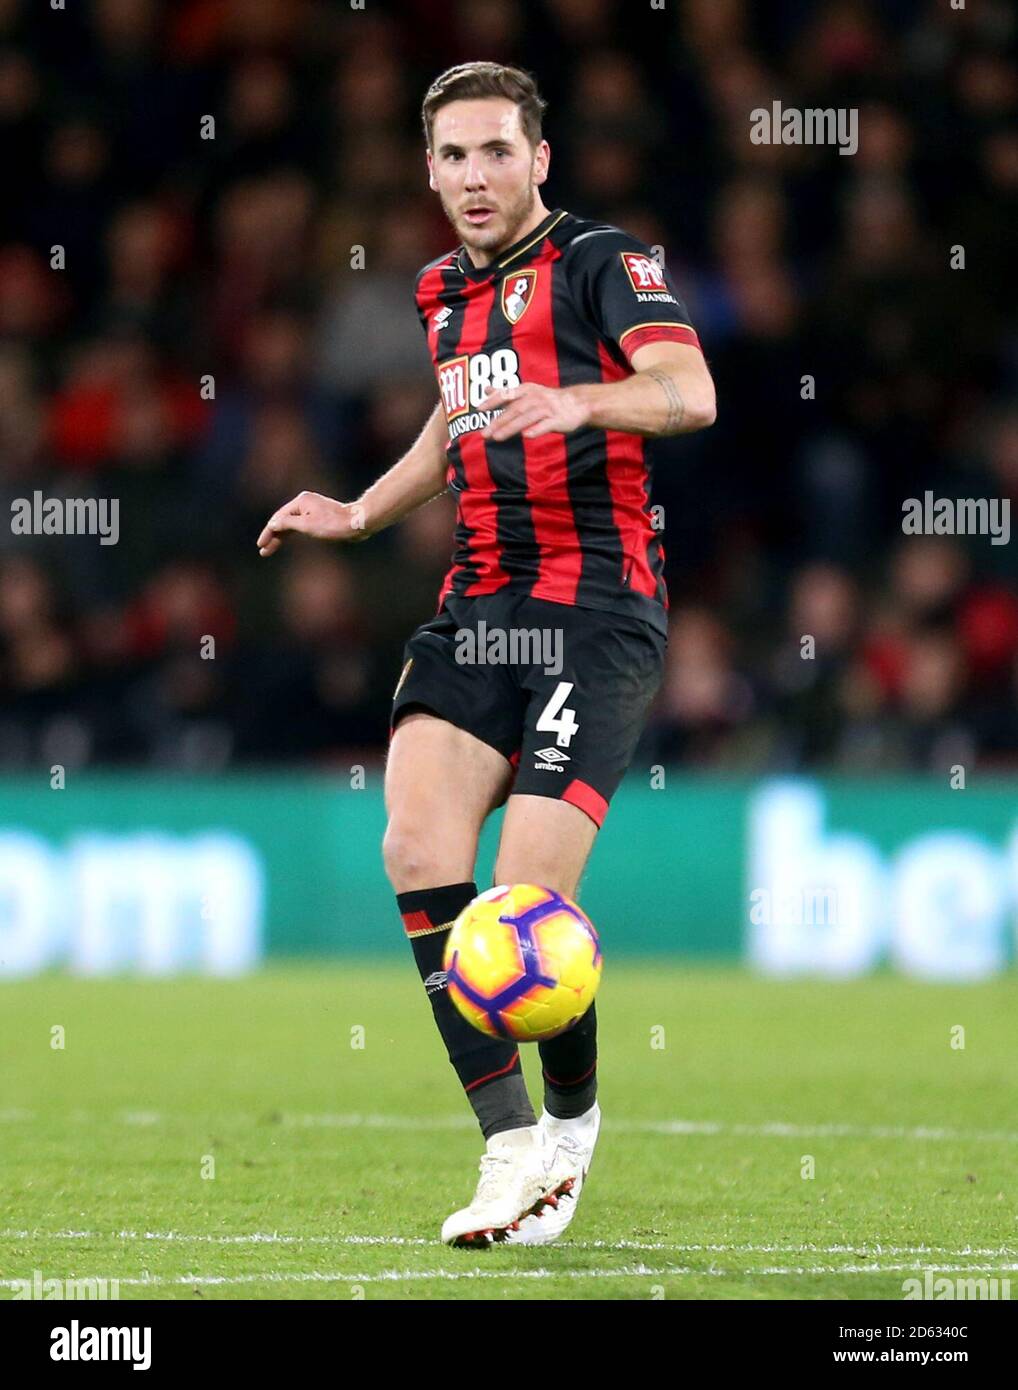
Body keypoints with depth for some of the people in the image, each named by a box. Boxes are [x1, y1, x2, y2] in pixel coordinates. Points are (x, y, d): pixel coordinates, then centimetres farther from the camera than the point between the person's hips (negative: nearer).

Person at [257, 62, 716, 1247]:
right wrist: (360, 514, 31)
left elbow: (690, 393, -21)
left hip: (596, 610, -6)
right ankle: (514, 1146, -14)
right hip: (478, 609, 6)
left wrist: (578, 401, -38)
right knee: (417, 846, -17)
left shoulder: (600, 262, -4)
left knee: (529, 893, -16)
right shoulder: (444, 294, 18)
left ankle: (573, 1121, 12)